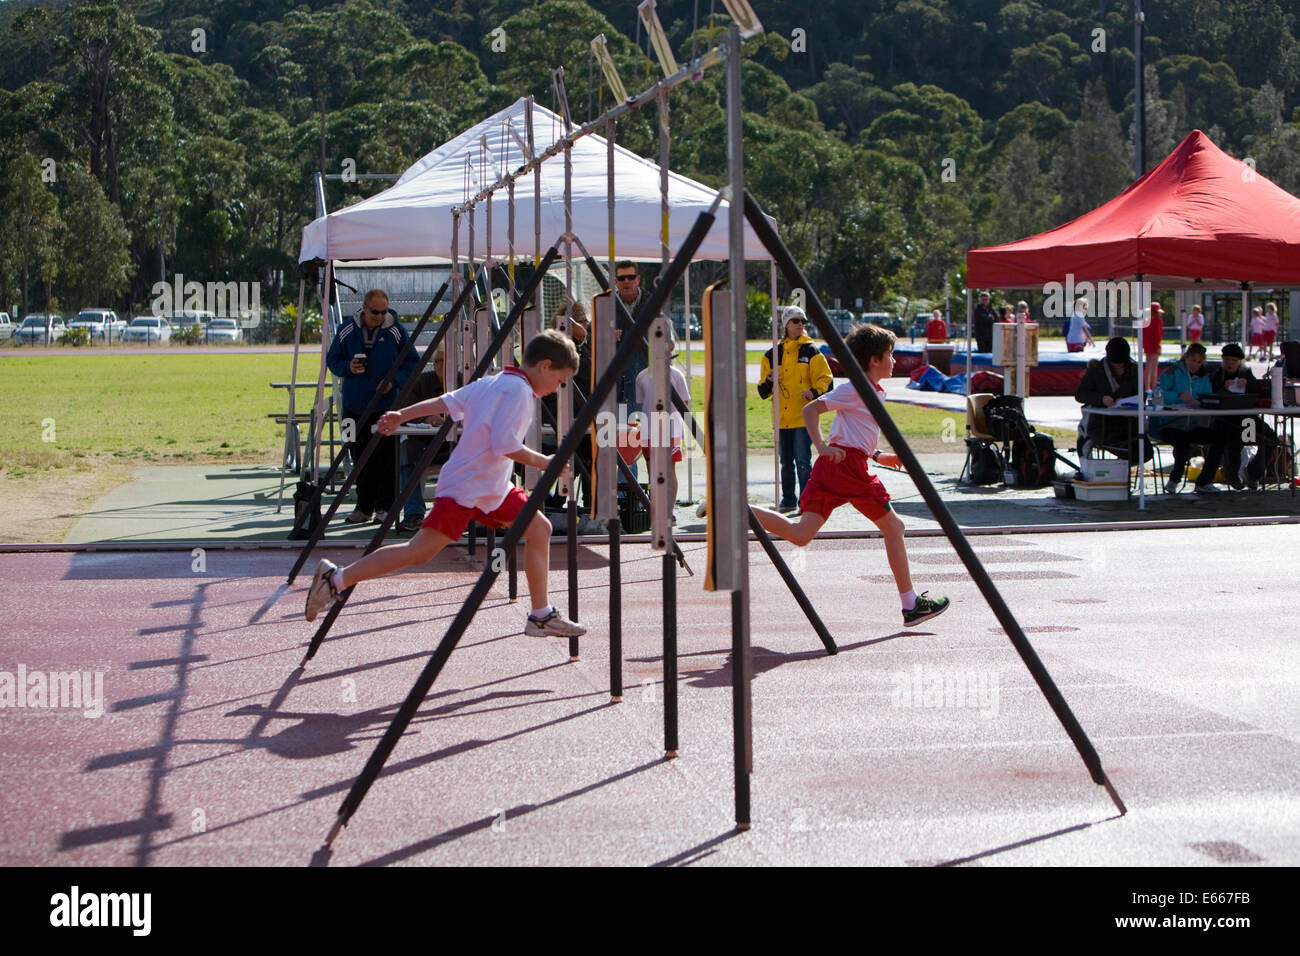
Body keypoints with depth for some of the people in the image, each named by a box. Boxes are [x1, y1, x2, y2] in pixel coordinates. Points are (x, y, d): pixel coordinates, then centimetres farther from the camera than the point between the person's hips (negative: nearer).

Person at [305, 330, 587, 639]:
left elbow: (446, 402, 12)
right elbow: (505, 445, -21)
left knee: (539, 529, 10)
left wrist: (401, 415, 9)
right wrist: (543, 462, -11)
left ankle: (541, 616, 13)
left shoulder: (491, 383, 15)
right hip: (466, 488, -10)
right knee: (419, 552, -12)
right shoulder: (518, 390, -14)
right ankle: (336, 579, -10)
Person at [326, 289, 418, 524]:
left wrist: (394, 381, -11)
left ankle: (385, 506, 1)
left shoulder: (396, 332, 1)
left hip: (387, 405, -2)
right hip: (354, 405, 2)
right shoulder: (346, 330, 5)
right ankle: (364, 507, 14)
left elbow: (411, 363, 5)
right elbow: (332, 360, 13)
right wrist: (347, 367, -9)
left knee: (385, 456, -6)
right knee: (359, 457, 6)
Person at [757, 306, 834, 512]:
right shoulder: (772, 354, 12)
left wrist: (815, 391, -21)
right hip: (781, 417, 4)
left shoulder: (811, 351, 2)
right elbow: (762, 392, 15)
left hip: (803, 417, -4)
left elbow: (826, 380, -1)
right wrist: (768, 382, -8)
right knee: (786, 462, 11)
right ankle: (788, 501, 20)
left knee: (803, 461, -9)